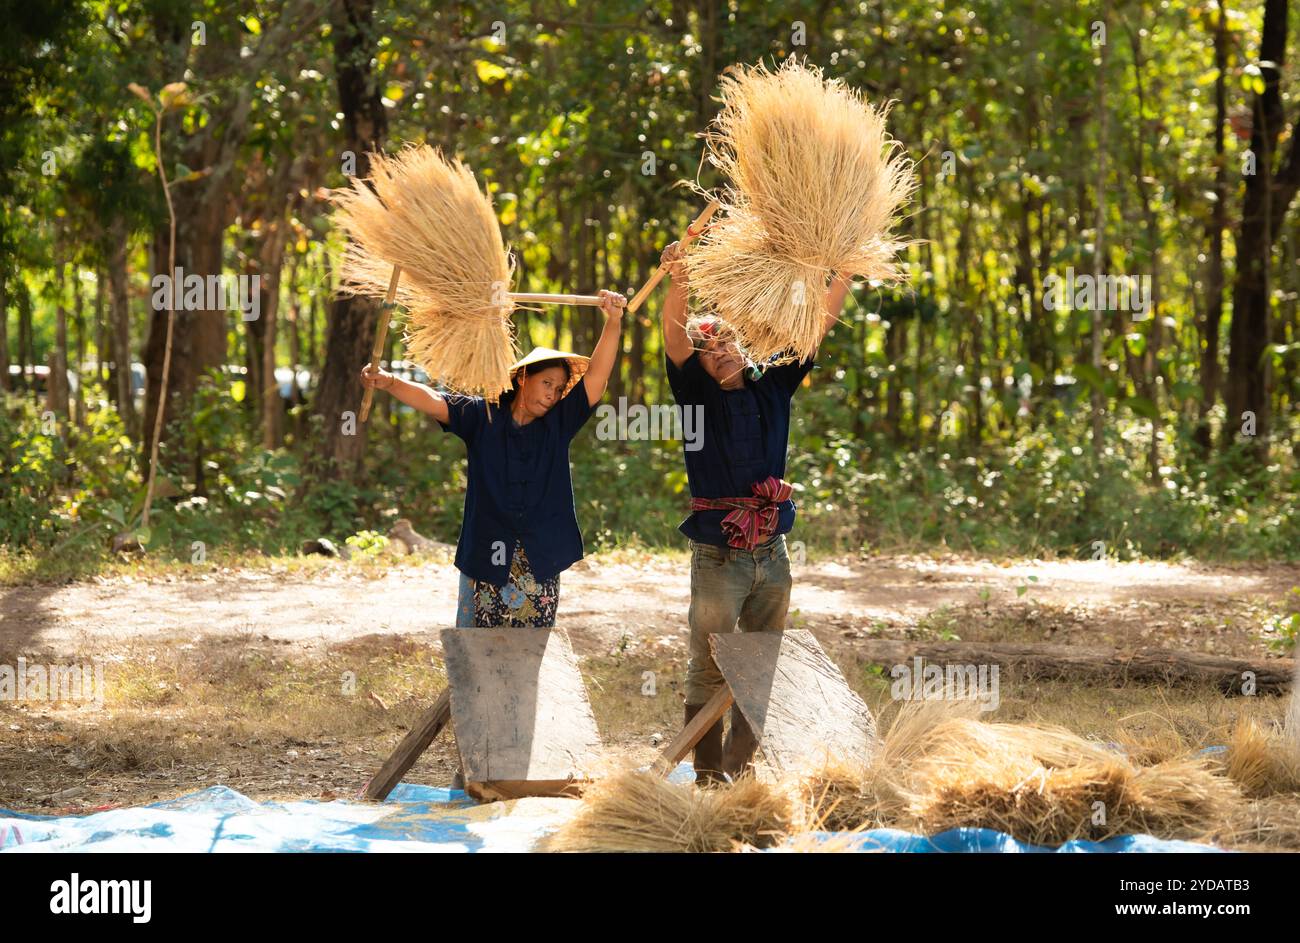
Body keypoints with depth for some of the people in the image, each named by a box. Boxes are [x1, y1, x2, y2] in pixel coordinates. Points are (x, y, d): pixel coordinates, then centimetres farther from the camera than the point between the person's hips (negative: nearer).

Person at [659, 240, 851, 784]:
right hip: (718, 554, -4)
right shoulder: (698, 393, -1)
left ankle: (739, 768, 20)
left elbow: (821, 319, 8)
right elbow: (675, 337, -19)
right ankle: (708, 775, 5)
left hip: (772, 554, 4)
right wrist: (679, 285, -36)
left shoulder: (772, 387, 9)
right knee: (710, 669, -1)